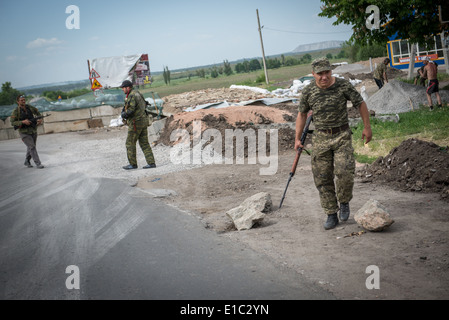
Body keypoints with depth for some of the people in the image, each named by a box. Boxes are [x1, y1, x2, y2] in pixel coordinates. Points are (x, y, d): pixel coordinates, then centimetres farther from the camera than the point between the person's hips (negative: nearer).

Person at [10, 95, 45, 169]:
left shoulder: (29, 107, -1)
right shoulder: (16, 111, -13)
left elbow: (37, 112, 16)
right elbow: (13, 123, -15)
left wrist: (40, 119, -3)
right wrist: (23, 122, -27)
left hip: (33, 131, 5)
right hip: (24, 133, -5)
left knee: (30, 147, 17)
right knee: (32, 147, -13)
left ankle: (27, 161, 37)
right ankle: (38, 164, -9)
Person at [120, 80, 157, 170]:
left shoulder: (131, 96, -17)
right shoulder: (137, 93, 13)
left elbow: (131, 110, -25)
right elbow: (144, 104, 24)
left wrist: (124, 114, -3)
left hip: (136, 123, -9)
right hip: (144, 121, 9)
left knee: (130, 143, 3)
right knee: (144, 143, 9)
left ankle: (133, 164, 9)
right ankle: (151, 163, 4)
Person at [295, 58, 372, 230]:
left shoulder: (343, 85, -9)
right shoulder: (308, 91, -3)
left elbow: (360, 103, 2)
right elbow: (302, 114, 10)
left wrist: (367, 127, 4)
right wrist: (297, 139, 7)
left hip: (342, 136, -2)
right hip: (321, 138, 2)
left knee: (344, 172, -18)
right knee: (323, 178, 2)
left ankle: (344, 202, 11)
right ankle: (331, 216, 13)